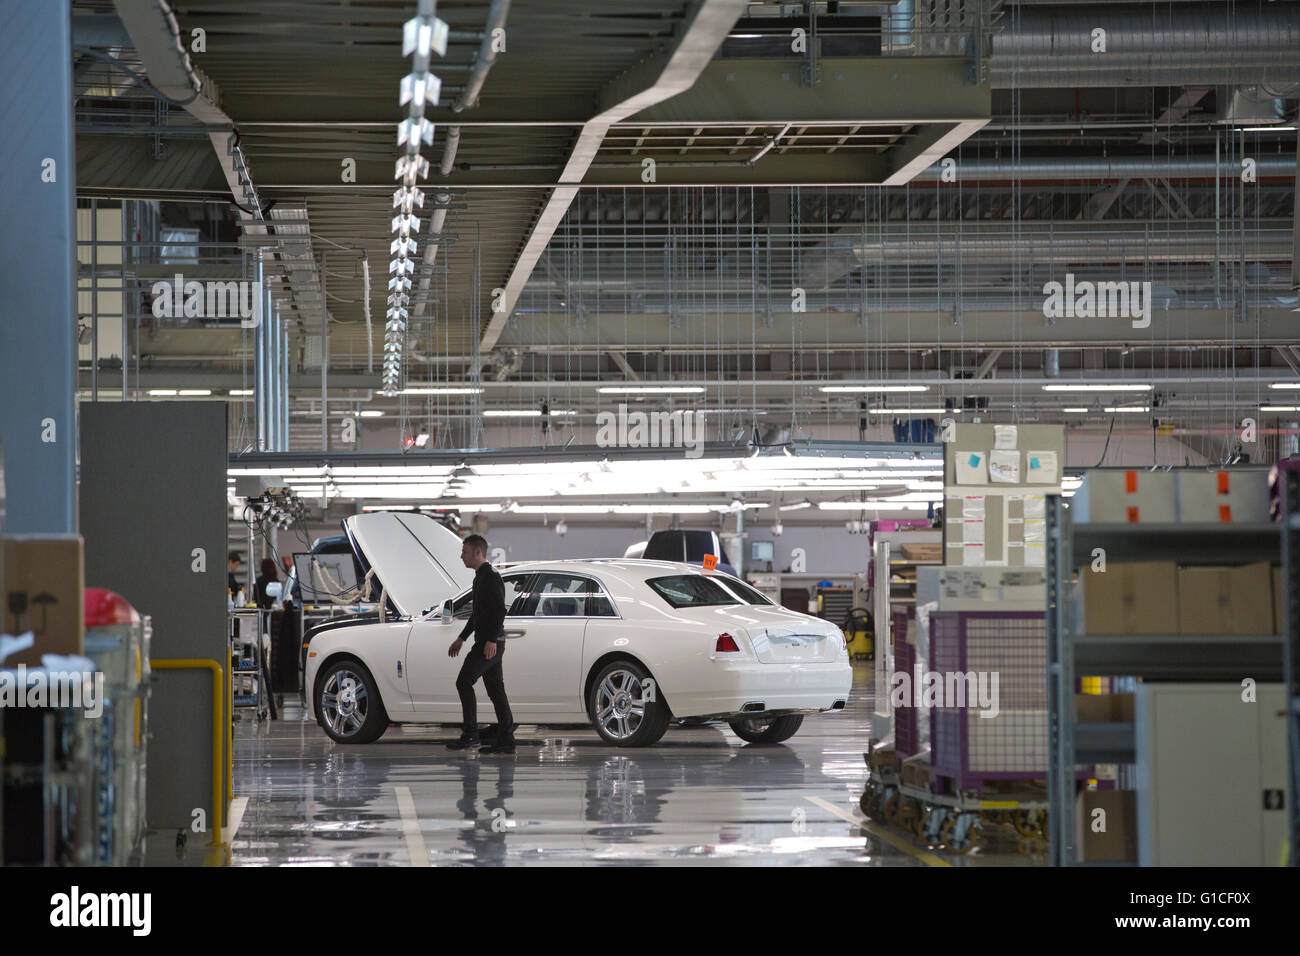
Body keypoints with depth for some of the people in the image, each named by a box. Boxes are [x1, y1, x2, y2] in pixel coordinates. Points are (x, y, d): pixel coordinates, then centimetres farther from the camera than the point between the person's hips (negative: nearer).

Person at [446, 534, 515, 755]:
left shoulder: (491, 577, -13)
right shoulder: (480, 578, 20)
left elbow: (500, 611, -22)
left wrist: (491, 640, -28)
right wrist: (461, 639, 31)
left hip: (490, 644, -10)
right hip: (486, 644, 10)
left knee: (464, 682, -12)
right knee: (495, 690, 7)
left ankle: (470, 736, -13)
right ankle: (506, 741, 6)